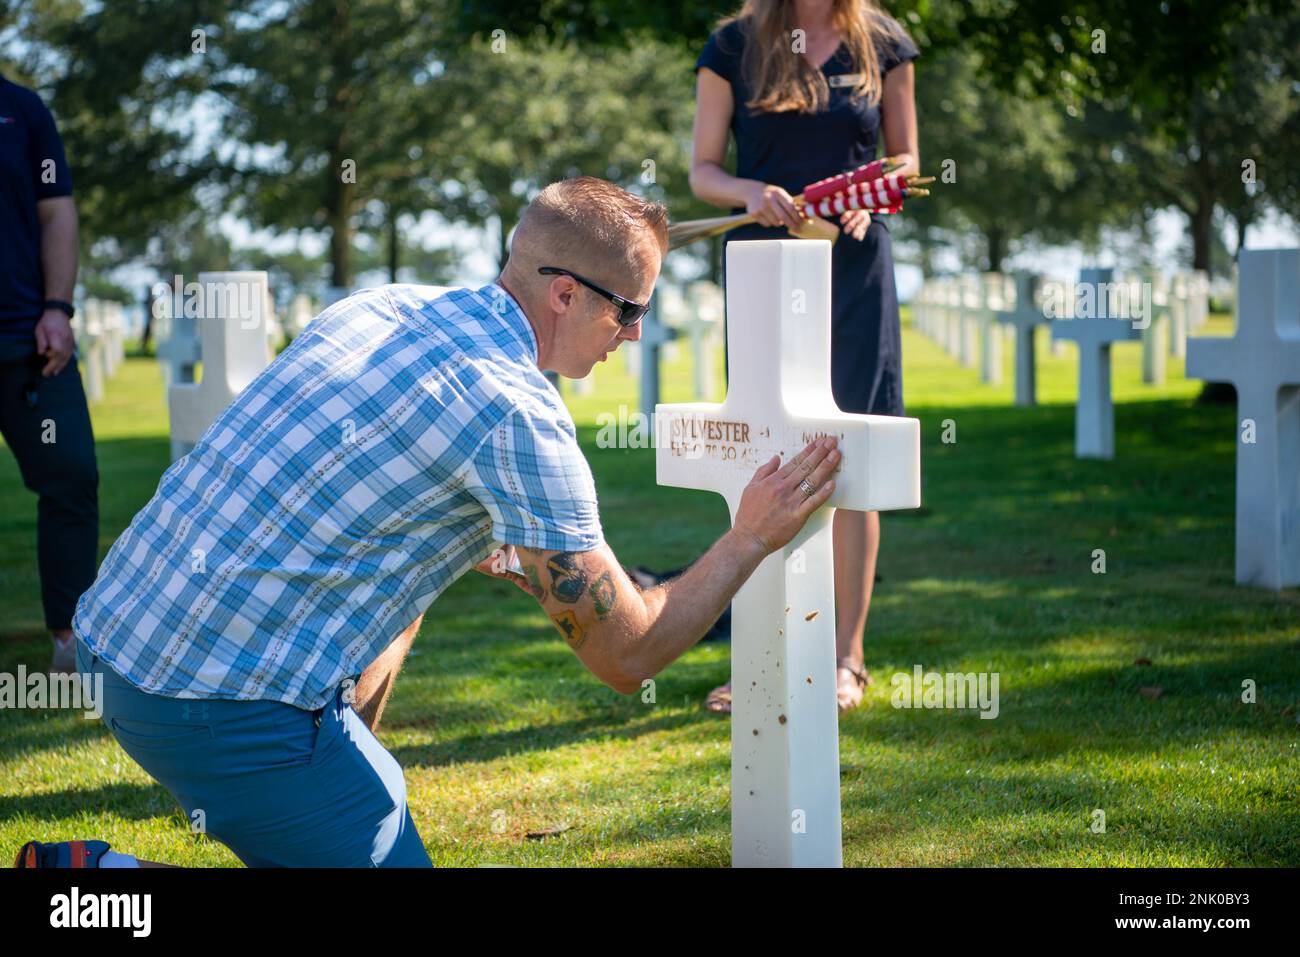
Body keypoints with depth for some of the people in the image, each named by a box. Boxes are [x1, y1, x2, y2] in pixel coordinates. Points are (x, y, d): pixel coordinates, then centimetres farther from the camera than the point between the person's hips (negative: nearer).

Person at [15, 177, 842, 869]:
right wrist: (753, 539, 5)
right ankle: (101, 874, -7)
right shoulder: (520, 415, -13)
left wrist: (548, 565, 34)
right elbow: (628, 658, -7)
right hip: (235, 705, -9)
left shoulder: (385, 307, 12)